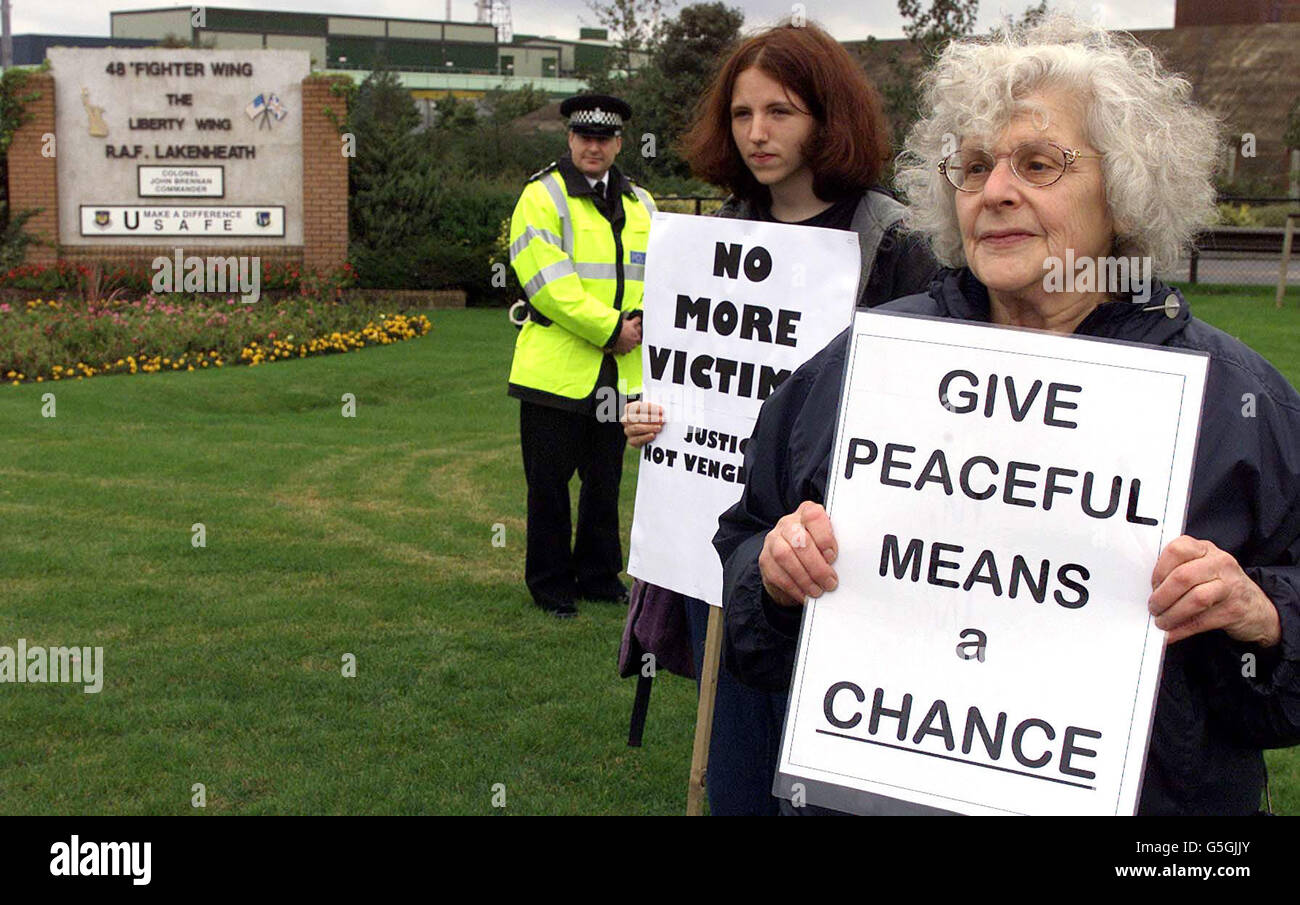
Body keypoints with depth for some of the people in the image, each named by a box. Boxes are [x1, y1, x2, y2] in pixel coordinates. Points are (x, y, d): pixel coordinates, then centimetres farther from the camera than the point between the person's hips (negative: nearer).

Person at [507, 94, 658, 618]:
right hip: (557, 369, -5)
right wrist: (610, 328, -17)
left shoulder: (640, 204, 14)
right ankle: (550, 584, 15)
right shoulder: (541, 197, -5)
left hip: (620, 371, 5)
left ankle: (599, 576, 26)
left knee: (605, 480, 14)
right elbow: (549, 281, -15)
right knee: (549, 482, 3)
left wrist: (642, 323, -11)